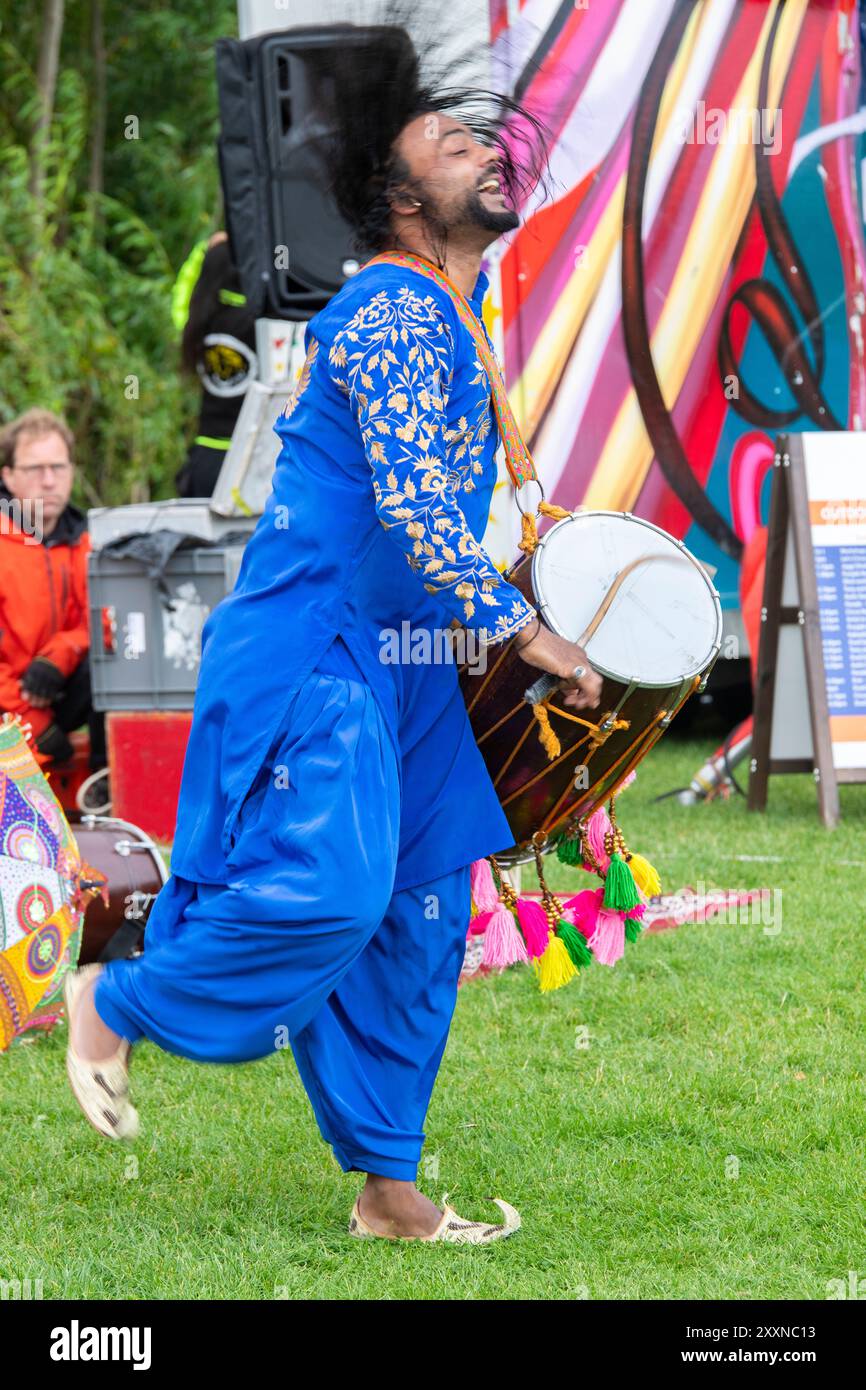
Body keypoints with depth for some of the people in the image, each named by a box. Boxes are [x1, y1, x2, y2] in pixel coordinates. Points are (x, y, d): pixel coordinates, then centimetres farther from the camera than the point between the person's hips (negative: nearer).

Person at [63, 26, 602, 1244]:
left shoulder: (452, 317, 16)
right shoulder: (395, 311, -15)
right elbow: (413, 509, -22)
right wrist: (527, 636, -18)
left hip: (396, 663, 10)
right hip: (312, 650, -10)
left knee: (419, 916, 7)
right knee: (330, 885, -18)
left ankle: (387, 1186, 12)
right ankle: (119, 1006, 5)